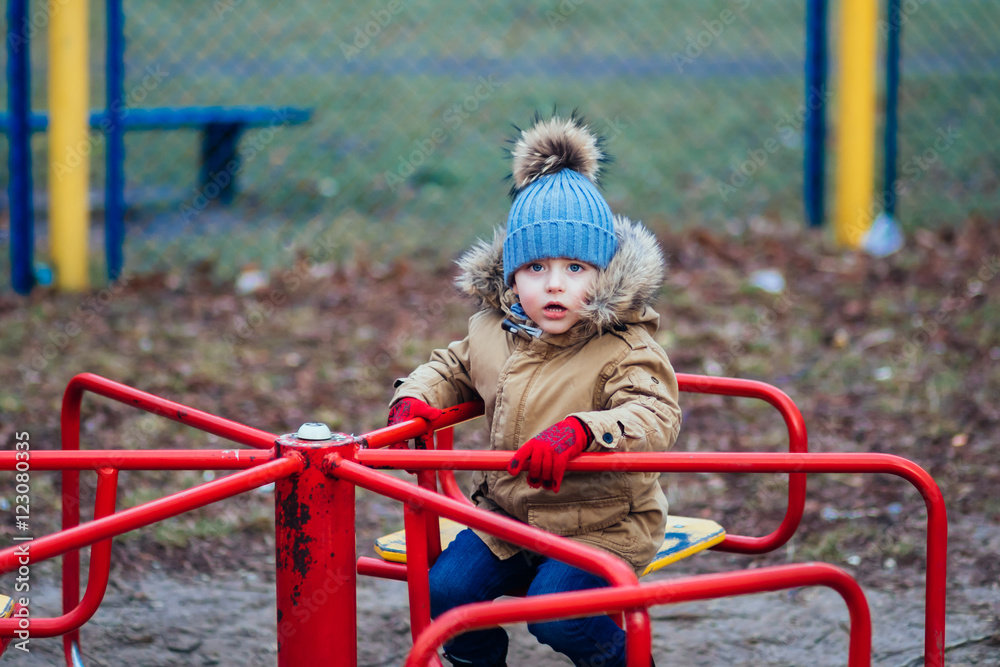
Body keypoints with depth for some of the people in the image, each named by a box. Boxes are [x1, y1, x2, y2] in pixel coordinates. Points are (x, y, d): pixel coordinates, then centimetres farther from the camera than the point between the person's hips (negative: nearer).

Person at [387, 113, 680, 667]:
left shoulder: (624, 348, -16)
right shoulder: (493, 334, 3)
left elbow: (655, 416, -30)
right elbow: (450, 368, 24)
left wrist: (579, 432, -46)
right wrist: (414, 399, 1)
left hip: (600, 523, -5)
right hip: (508, 512, 6)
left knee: (555, 611, -24)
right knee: (445, 590, -10)